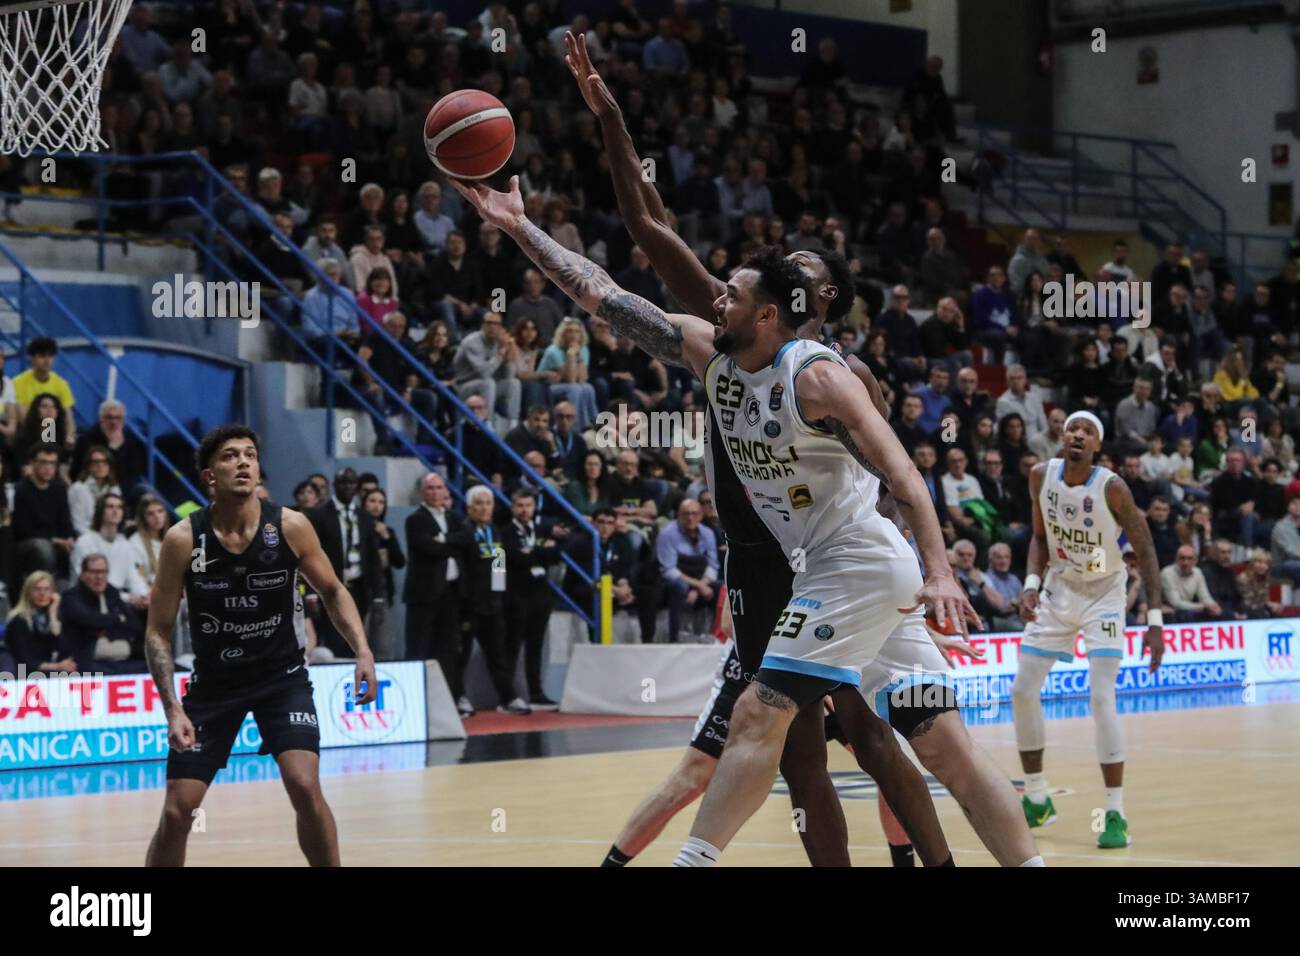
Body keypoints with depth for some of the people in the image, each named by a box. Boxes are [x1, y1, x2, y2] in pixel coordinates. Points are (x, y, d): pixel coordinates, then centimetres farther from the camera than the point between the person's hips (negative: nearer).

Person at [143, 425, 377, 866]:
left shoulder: (290, 527, -14)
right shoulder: (183, 540, -16)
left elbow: (332, 590, 4)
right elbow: (159, 632, -9)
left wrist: (363, 652, -11)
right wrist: (173, 709, -19)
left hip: (283, 676, 0)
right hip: (213, 681, 0)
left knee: (305, 787, -19)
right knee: (177, 812, -2)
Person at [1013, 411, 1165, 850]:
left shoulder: (1112, 488, -23)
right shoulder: (1041, 476, -10)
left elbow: (1145, 551, -17)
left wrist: (1154, 620, -22)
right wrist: (1031, 585, -12)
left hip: (1103, 595, -5)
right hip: (1058, 589, 5)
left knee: (1102, 699, -18)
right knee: (1023, 692, 2)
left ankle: (1116, 815, -12)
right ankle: (1037, 800, 19)